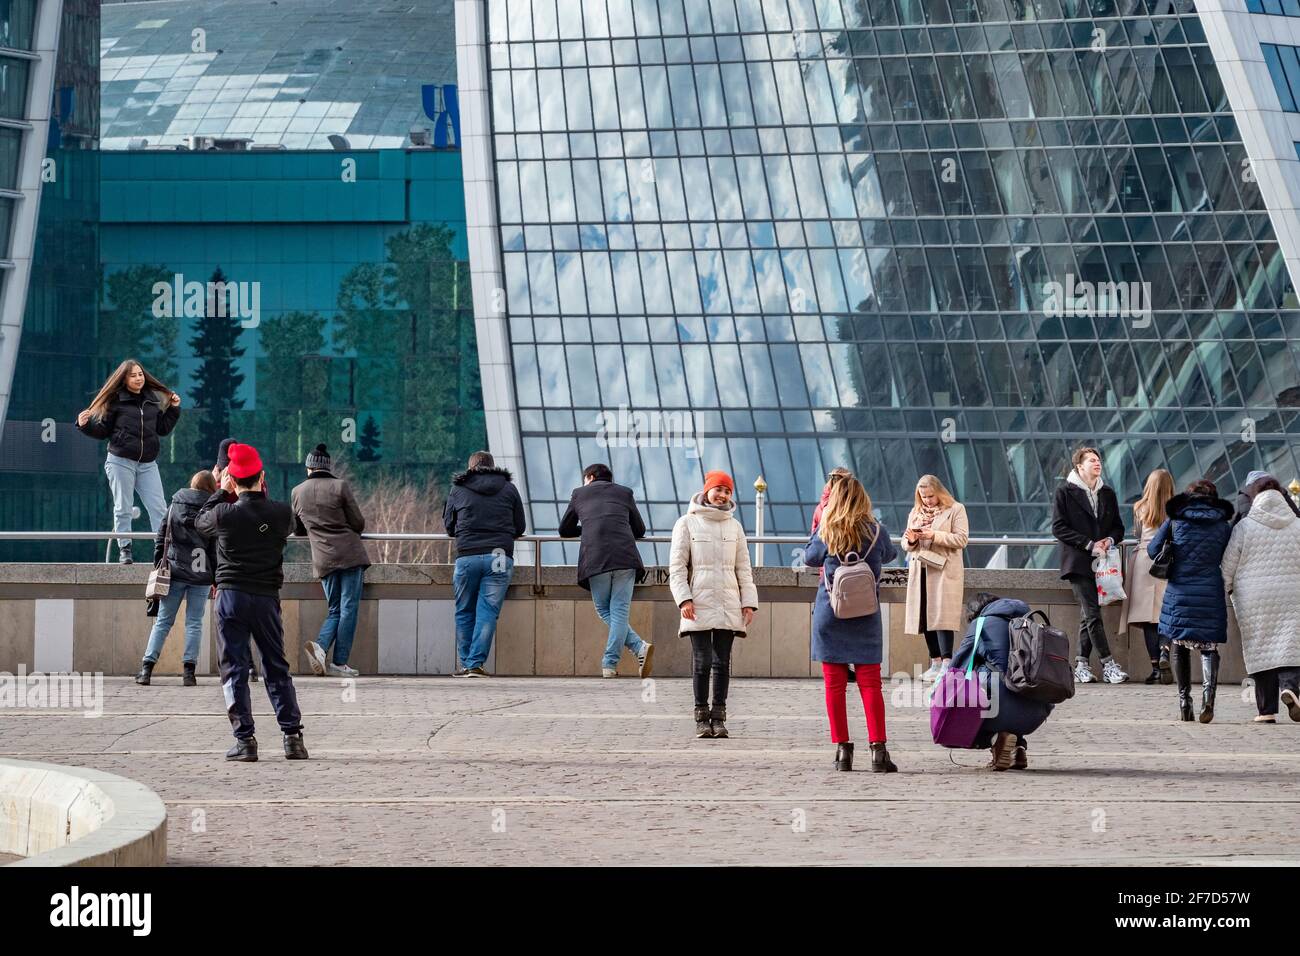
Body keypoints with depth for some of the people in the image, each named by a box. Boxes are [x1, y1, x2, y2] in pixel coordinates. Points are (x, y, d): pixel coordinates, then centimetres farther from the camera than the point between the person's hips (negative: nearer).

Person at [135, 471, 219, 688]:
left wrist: (158, 565, 11)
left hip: (175, 571, 2)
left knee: (163, 621, 7)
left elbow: (161, 538, 5)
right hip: (200, 574, -2)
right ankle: (189, 671, -2)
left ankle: (146, 668, 1)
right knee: (194, 622, 4)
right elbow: (215, 548, -2)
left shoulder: (175, 505, 5)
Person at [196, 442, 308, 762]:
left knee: (234, 670, 3)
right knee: (277, 669, 12)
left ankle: (245, 740, -2)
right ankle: (292, 736, 8)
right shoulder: (281, 513, -6)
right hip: (267, 597, 2)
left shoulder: (226, 513, -11)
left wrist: (222, 492, 18)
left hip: (231, 595, -2)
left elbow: (200, 522, 9)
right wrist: (262, 493, 18)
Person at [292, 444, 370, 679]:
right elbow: (358, 523, -3)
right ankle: (339, 662, -5)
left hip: (323, 558, 4)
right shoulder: (340, 486, -4)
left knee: (335, 609, 14)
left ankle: (321, 645, -12)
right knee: (348, 608, 0)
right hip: (349, 554, -4)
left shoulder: (297, 492, 8)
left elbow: (297, 529, 20)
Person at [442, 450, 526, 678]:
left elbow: (449, 526, 19)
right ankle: (476, 663, -9)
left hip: (467, 556, 0)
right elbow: (520, 527, 16)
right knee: (488, 612, -1)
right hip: (500, 557, 0)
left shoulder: (458, 489, 11)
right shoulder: (509, 489, 12)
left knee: (464, 612, 10)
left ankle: (466, 663, 10)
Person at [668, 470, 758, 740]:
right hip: (699, 604, -3)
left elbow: (743, 568, 14)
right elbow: (677, 565, 0)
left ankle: (719, 717, 6)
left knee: (723, 662, 2)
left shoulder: (734, 526, 14)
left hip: (728, 605, 3)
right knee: (702, 662, -5)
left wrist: (749, 602, 5)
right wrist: (684, 599, -11)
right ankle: (702, 717, 1)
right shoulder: (687, 523, 4)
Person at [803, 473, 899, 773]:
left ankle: (842, 749, 2)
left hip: (829, 614, -1)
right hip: (865, 617, 1)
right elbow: (889, 555, 16)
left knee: (835, 685, 4)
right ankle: (878, 750, -5)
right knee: (870, 683, 2)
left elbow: (809, 558, 11)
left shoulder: (826, 533, -7)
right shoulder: (876, 531, -4)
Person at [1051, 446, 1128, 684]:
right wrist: (1089, 545, -13)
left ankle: (1081, 665, 11)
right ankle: (1108, 665, -15)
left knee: (1088, 614, 6)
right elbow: (1058, 528, -6)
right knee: (1092, 613, -12)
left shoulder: (1107, 494, 16)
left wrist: (1110, 539, -4)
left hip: (1101, 563, 5)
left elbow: (1118, 527, 20)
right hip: (1078, 563, -5)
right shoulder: (1065, 492, 1)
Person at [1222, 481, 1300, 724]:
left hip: (1254, 601, 0)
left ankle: (1267, 710, 3)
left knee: (1260, 649, 4)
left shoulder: (1244, 528, -1)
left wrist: (1224, 587, 17)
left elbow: (1228, 566, 2)